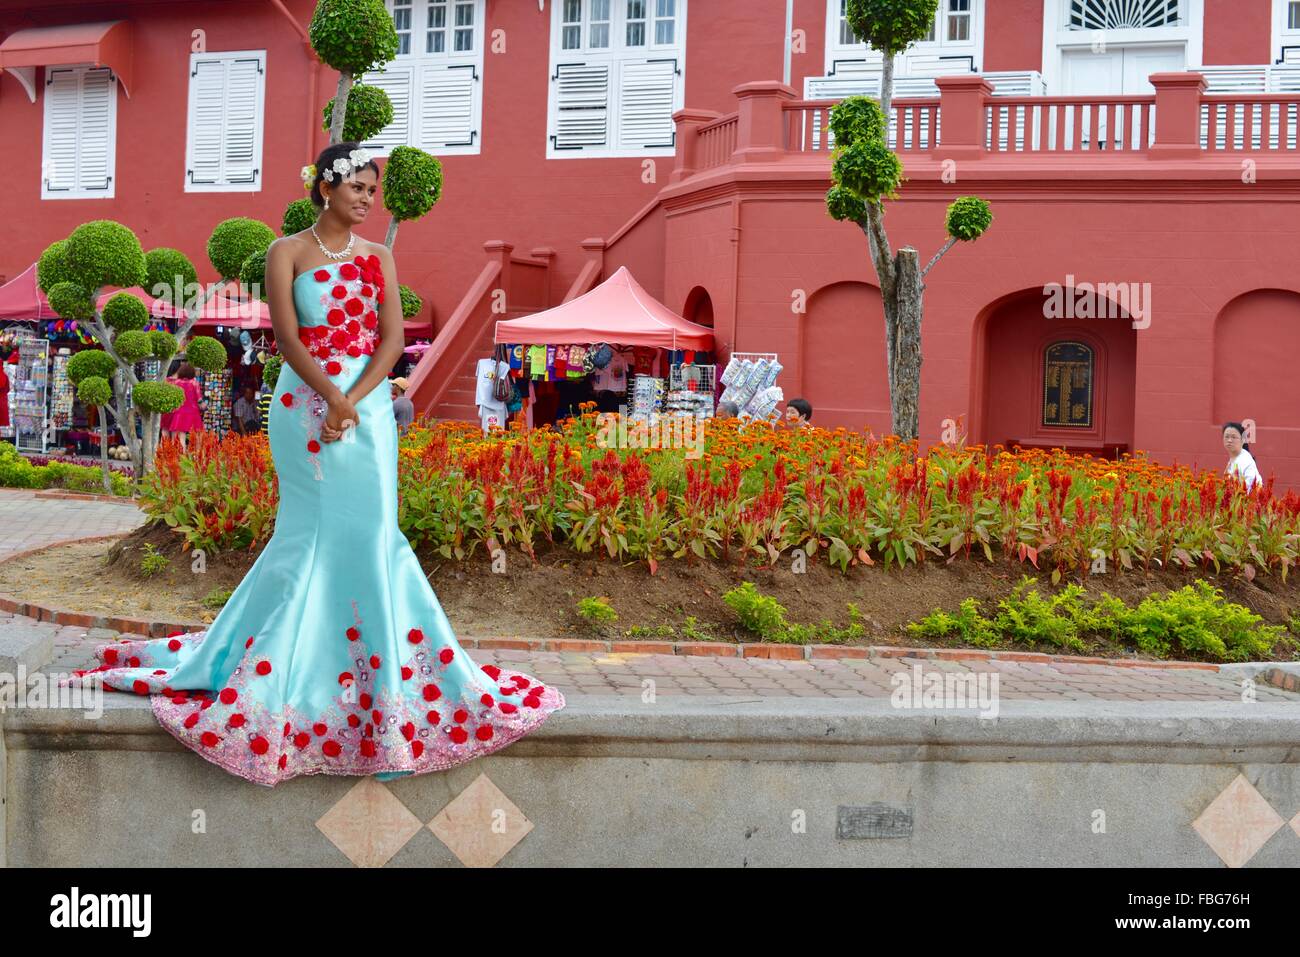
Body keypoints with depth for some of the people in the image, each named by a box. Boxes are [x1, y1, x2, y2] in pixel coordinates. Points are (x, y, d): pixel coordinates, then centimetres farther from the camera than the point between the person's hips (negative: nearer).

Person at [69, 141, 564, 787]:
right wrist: (332, 397, -22)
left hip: (369, 407, 3)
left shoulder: (378, 257, 11)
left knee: (365, 535, 2)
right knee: (312, 535, 0)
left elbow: (392, 337, 0)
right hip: (304, 405, -3)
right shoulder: (287, 252, 1)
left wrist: (353, 403, -14)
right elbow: (286, 335, -9)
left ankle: (384, 677, 12)